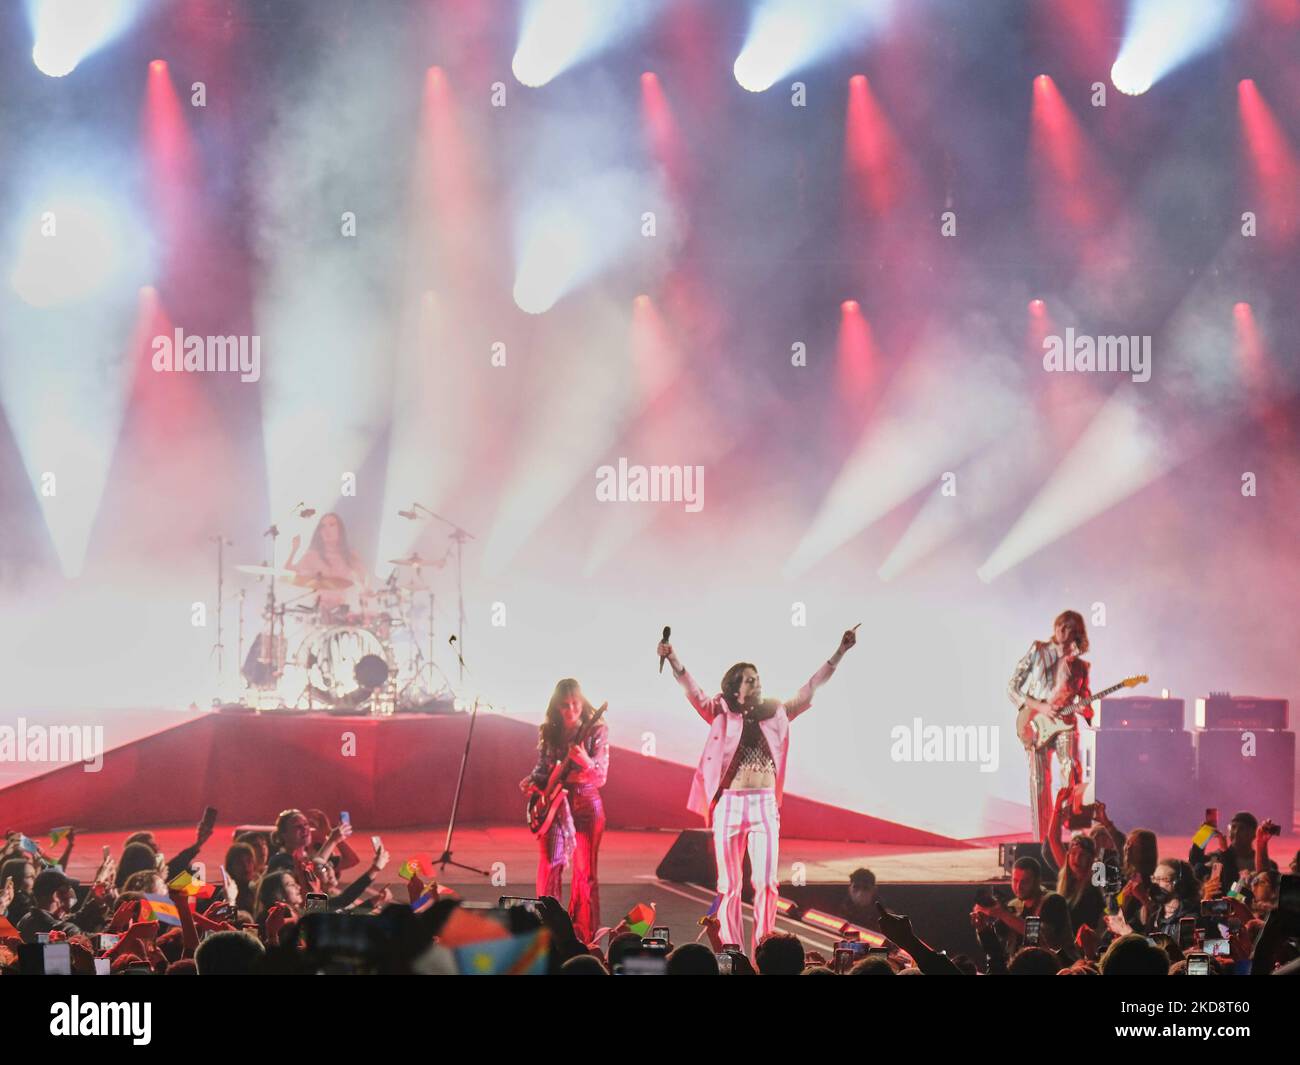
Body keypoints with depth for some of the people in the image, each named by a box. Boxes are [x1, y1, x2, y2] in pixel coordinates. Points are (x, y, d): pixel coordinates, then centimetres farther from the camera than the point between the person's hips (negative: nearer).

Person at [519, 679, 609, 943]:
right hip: (553, 806, 3)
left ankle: (583, 939, 6)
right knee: (548, 869, -3)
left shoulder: (597, 731, -6)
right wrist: (531, 783, -9)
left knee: (585, 873, 0)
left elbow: (601, 777, -12)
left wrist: (585, 762, -33)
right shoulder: (548, 733, 4)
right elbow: (542, 770, 13)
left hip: (585, 807, -3)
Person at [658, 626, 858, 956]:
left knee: (766, 883, -1)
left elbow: (810, 689, 7)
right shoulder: (722, 715, 2)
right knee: (730, 886, 2)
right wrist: (673, 659, -26)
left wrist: (839, 653, 1)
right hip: (729, 806, -2)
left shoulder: (776, 715, 8)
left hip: (765, 807, 2)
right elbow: (694, 692, -10)